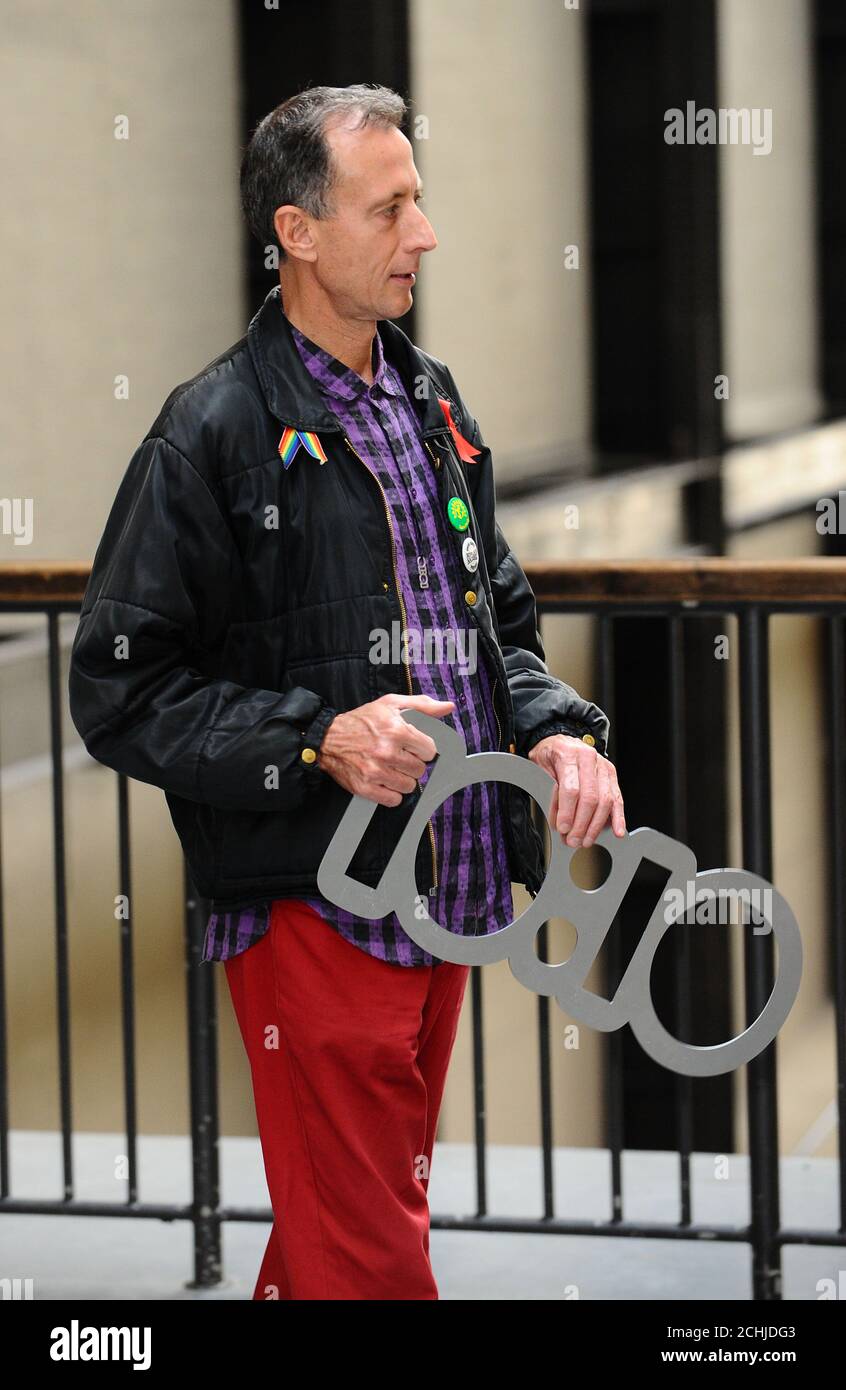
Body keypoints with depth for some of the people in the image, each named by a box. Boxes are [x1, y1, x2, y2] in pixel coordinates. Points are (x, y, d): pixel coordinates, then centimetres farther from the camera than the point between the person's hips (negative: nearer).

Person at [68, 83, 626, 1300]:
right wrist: (318, 741, -21)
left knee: (369, 1210, 17)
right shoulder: (216, 432, -10)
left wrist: (555, 731, 1)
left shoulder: (433, 401, 12)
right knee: (366, 1258, -4)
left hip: (448, 903, 7)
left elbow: (500, 620, 21)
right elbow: (120, 694, -11)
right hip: (313, 912, -7)